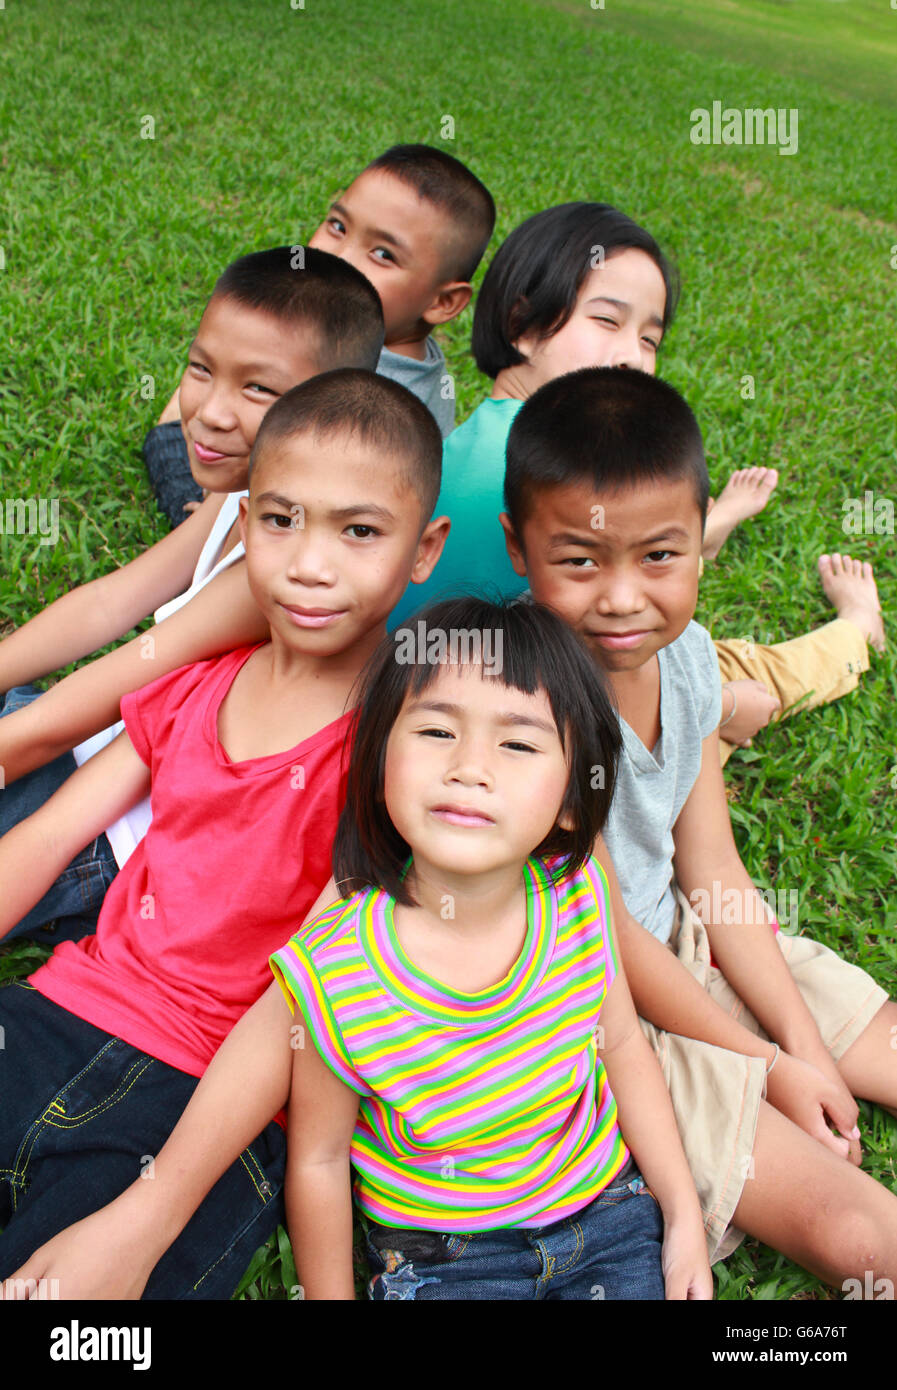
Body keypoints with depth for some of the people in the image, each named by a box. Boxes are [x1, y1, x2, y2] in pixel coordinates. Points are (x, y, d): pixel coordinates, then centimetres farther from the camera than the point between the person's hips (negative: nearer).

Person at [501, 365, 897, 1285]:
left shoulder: (686, 652, -8)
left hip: (687, 946, 7)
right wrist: (764, 1068, -10)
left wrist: (804, 1042, -2)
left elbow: (712, 871, 0)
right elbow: (605, 934, -20)